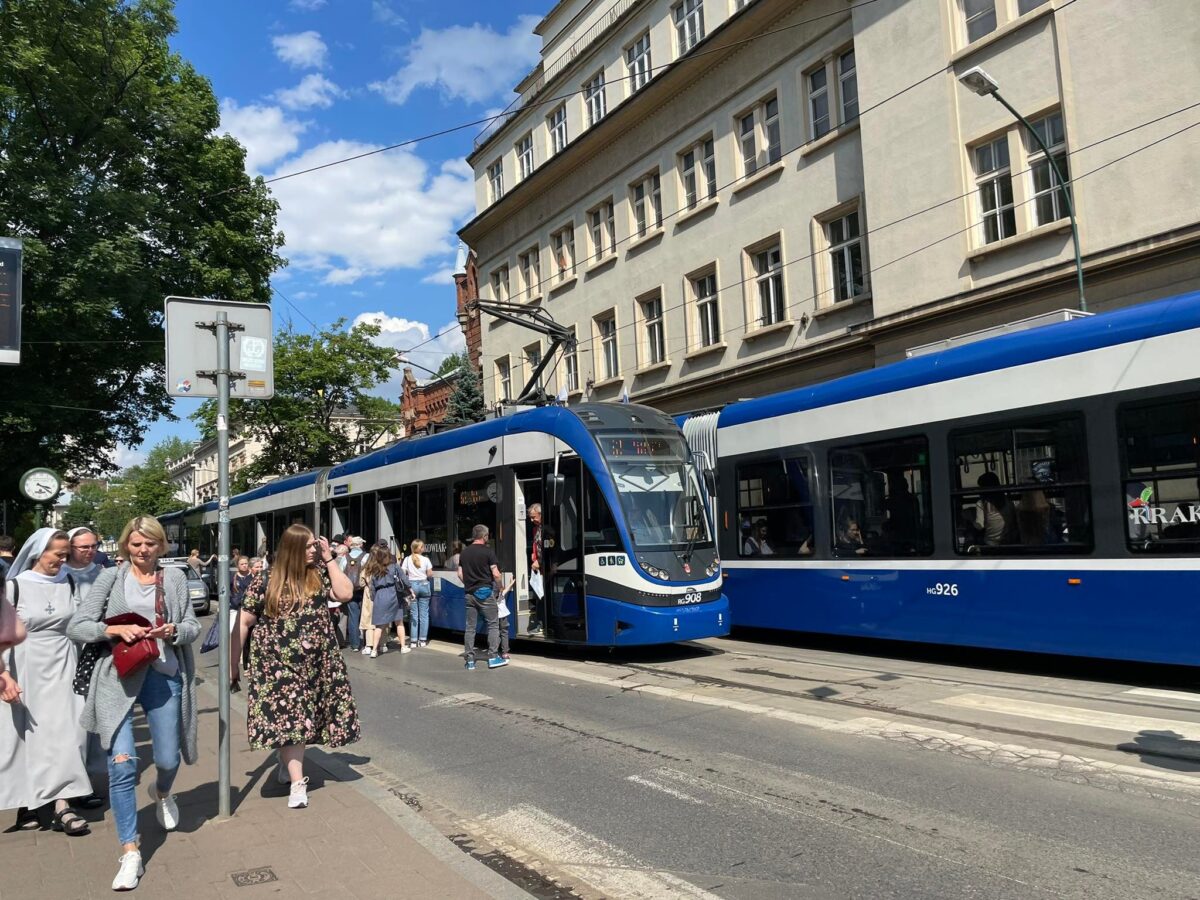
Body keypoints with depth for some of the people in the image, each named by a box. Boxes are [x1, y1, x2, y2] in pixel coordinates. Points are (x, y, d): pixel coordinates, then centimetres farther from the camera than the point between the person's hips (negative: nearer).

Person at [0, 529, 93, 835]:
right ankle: (28, 801, 17)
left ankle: (60, 804, 0)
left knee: (63, 734, -2)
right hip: (28, 669, -2)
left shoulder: (68, 584, 5)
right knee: (29, 735, 3)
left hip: (63, 668, 2)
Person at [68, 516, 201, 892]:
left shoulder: (174, 577, 5)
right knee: (122, 764, -8)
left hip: (163, 676, 1)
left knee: (168, 760, 9)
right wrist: (114, 629, -17)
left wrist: (174, 631, -15)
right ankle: (130, 852, 5)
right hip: (119, 677, -1)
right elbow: (76, 626, -1)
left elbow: (193, 627, 6)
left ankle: (161, 792, 47)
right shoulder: (111, 577, 2)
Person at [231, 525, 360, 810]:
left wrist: (329, 559, -9)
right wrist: (233, 663, -1)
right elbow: (244, 622, -1)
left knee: (302, 718, 11)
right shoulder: (266, 583, -5)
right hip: (278, 664, -3)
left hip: (316, 662, 3)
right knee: (288, 718, -6)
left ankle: (288, 761, 36)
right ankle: (297, 783, -3)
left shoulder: (319, 573, 2)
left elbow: (345, 594, -11)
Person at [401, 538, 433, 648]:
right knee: (424, 614, 6)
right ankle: (423, 640, 7)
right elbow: (430, 574, -3)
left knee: (413, 614, 4)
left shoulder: (407, 559, -2)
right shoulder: (425, 559, -4)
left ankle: (413, 640, 4)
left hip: (412, 585, 1)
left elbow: (403, 574, -4)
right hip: (424, 585, -1)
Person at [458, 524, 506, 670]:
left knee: (470, 626, 8)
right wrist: (499, 587, 3)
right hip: (485, 592, -5)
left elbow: (460, 574, 11)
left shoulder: (465, 552, 10)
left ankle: (469, 659, 9)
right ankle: (493, 657, 0)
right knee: (493, 624, 3)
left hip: (469, 593, 6)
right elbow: (495, 573, -11)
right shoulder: (488, 551, -8)